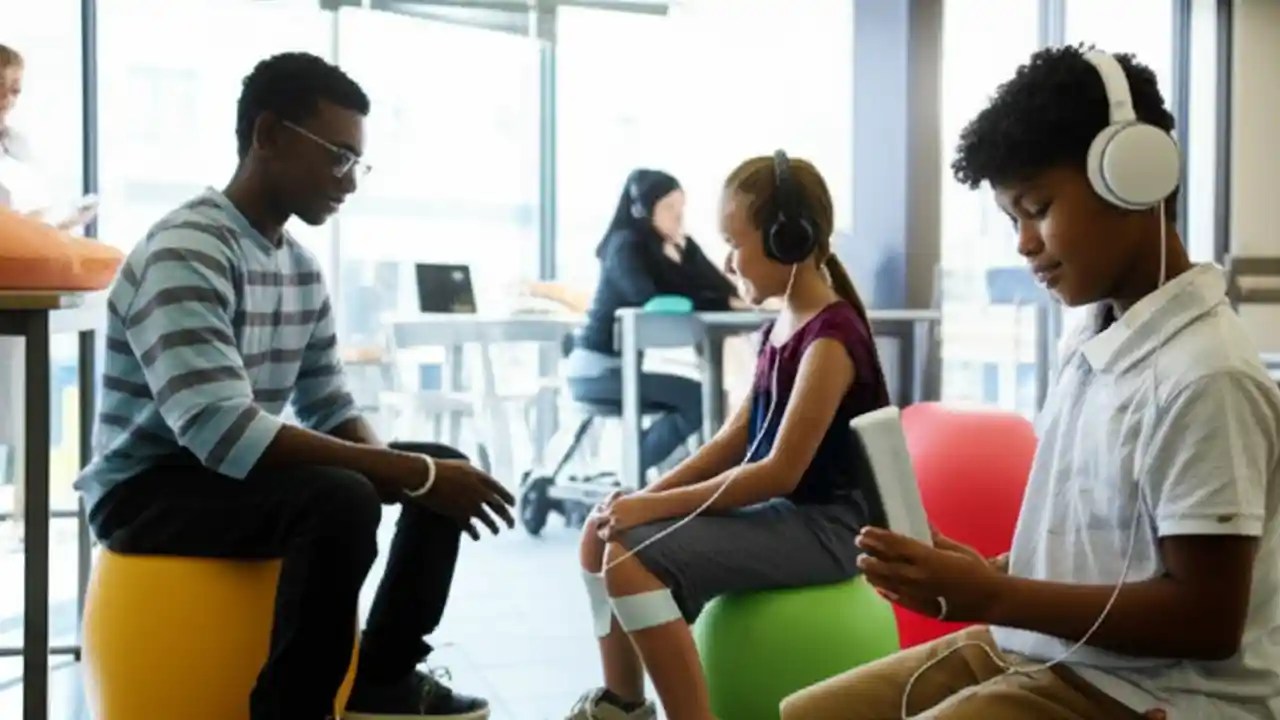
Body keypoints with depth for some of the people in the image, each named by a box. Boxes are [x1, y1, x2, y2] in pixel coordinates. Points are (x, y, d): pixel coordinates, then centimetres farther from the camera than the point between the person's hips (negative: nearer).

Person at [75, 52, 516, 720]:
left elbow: (330, 408, 9)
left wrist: (403, 467, -14)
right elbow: (221, 431, -34)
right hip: (148, 493, -9)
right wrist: (413, 474, -32)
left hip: (235, 474, 9)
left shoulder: (301, 265, 6)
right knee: (340, 500, -34)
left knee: (446, 467, 4)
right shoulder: (186, 253, -23)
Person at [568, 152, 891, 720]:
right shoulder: (780, 328, 11)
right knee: (604, 533, 7)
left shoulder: (830, 336, -19)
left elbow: (781, 470, -22)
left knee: (632, 559, -24)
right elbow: (734, 438, 13)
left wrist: (657, 506, -21)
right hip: (773, 509, 10)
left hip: (821, 525, -10)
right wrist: (648, 495, 0)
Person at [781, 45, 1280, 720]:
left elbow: (1207, 620, -21)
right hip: (1040, 649, 9)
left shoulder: (1205, 378, -21)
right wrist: (984, 571, -1)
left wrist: (990, 597, -21)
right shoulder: (1093, 342, 6)